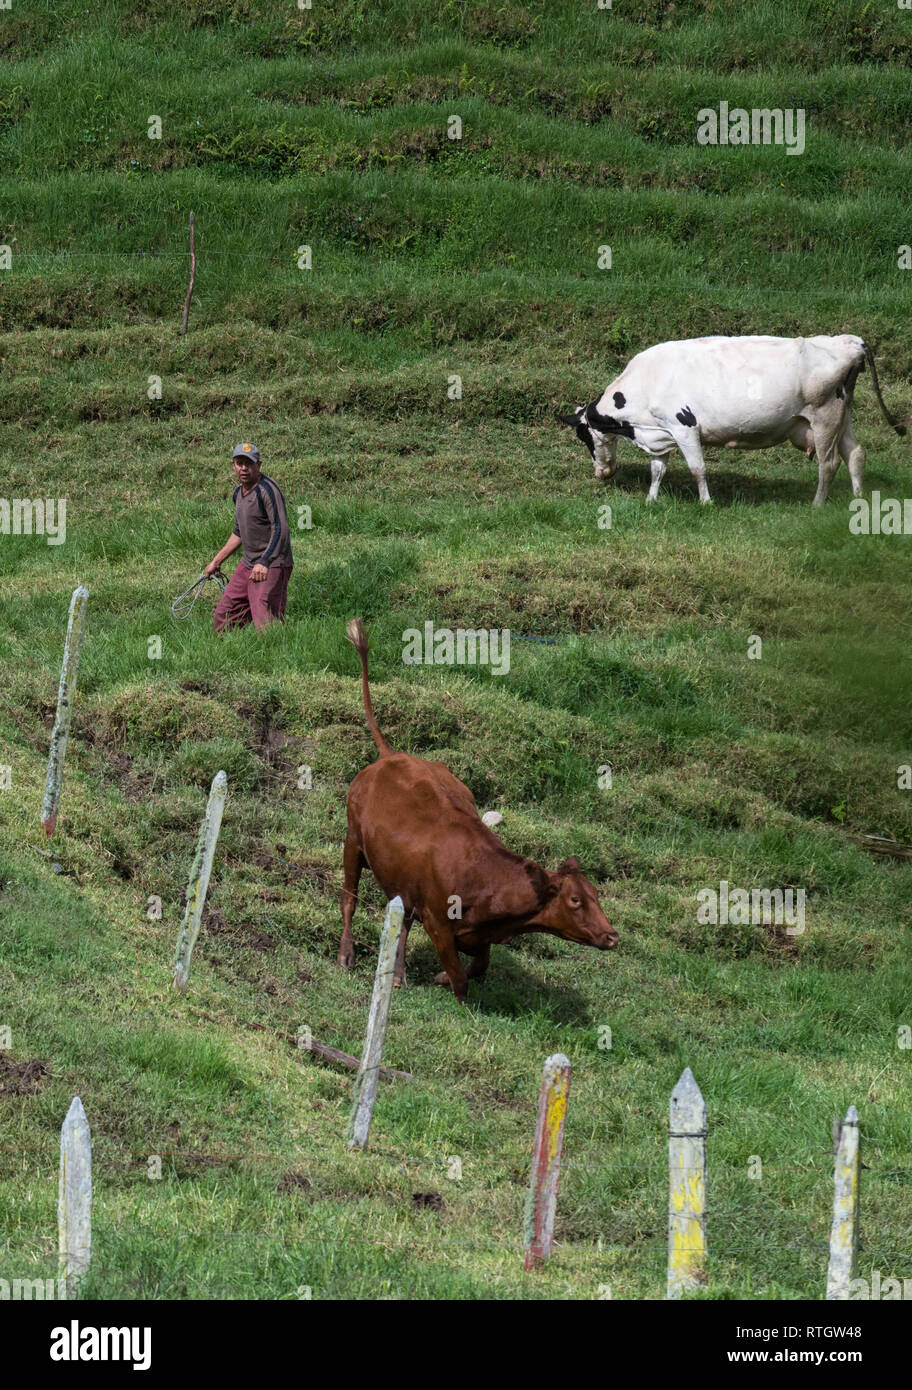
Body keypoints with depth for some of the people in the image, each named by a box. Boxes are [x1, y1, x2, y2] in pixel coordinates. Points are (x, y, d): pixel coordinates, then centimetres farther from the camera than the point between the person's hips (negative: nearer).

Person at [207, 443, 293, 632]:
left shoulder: (267, 489, -14)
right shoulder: (239, 492, 14)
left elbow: (281, 530, -22)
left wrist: (264, 563, -31)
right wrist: (217, 561, 30)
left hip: (271, 565, -9)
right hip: (247, 564, 9)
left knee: (266, 627, -17)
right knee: (222, 619, 7)